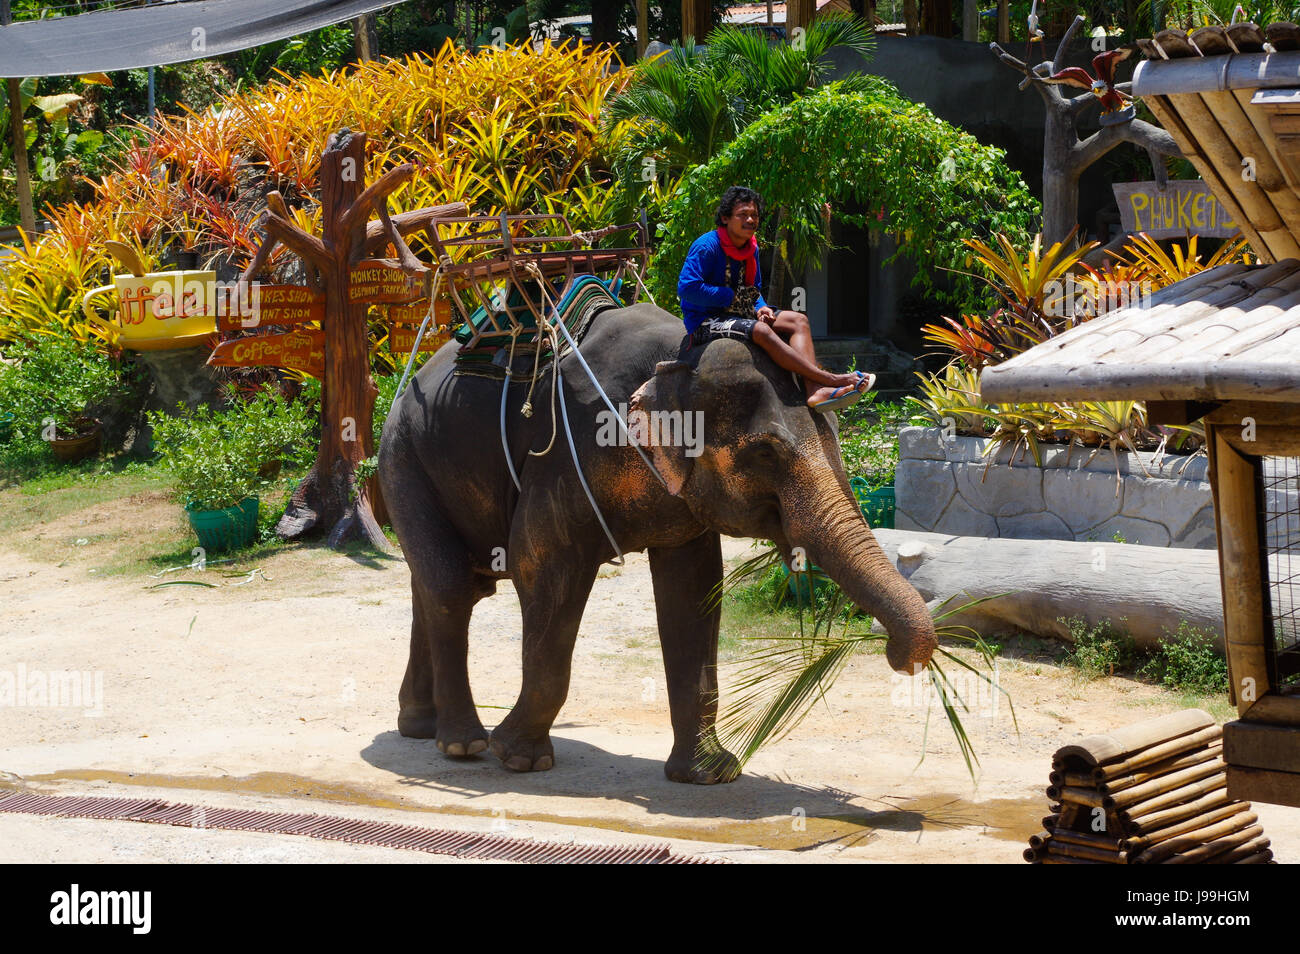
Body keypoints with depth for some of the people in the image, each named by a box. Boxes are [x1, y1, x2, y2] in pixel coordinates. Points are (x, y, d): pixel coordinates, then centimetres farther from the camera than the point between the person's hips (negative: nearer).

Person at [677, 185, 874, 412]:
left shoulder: (751, 248, 11)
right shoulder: (707, 245, -15)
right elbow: (686, 288, -23)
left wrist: (761, 308, -4)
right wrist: (732, 298, -19)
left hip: (737, 316, 9)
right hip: (705, 323, -9)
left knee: (798, 320, -9)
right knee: (761, 331, -33)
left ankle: (815, 390, -31)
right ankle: (829, 379, -34)